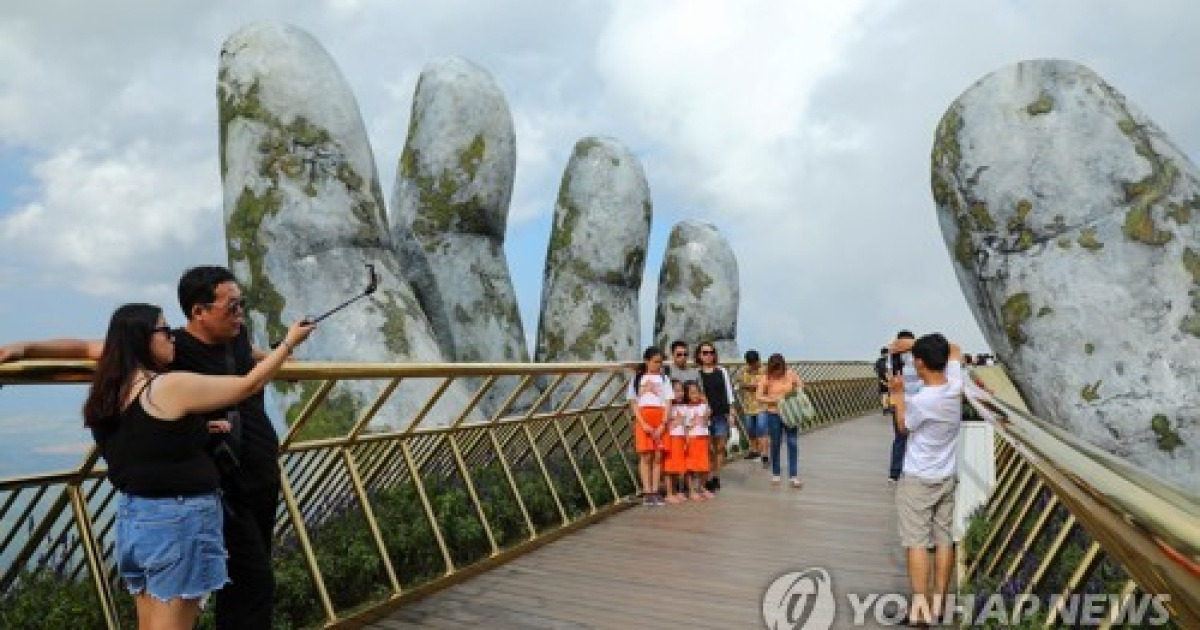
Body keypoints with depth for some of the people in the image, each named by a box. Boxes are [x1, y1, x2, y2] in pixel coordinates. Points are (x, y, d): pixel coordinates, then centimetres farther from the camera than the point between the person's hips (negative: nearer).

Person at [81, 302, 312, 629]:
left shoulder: (114, 393, 6)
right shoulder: (172, 386, -16)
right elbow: (248, 385, -9)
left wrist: (196, 428, 9)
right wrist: (289, 342, 1)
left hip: (132, 516, 8)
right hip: (177, 520, -8)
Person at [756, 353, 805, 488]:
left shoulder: (791, 375, -6)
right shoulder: (766, 378, -10)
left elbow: (800, 386, 9)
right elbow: (758, 396, -11)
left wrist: (796, 392, -12)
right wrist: (774, 400, -22)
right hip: (774, 414, -1)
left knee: (793, 443, -1)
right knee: (775, 444, 10)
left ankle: (794, 476, 6)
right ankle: (775, 474, 24)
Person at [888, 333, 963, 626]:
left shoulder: (918, 401, -25)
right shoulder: (955, 386, -9)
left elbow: (903, 426, -3)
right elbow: (955, 350, 11)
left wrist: (898, 394, 4)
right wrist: (915, 343, 5)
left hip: (917, 480, -6)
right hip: (948, 477, 6)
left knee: (917, 542, 1)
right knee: (944, 538, 12)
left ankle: (919, 607, 4)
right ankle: (938, 602, 21)